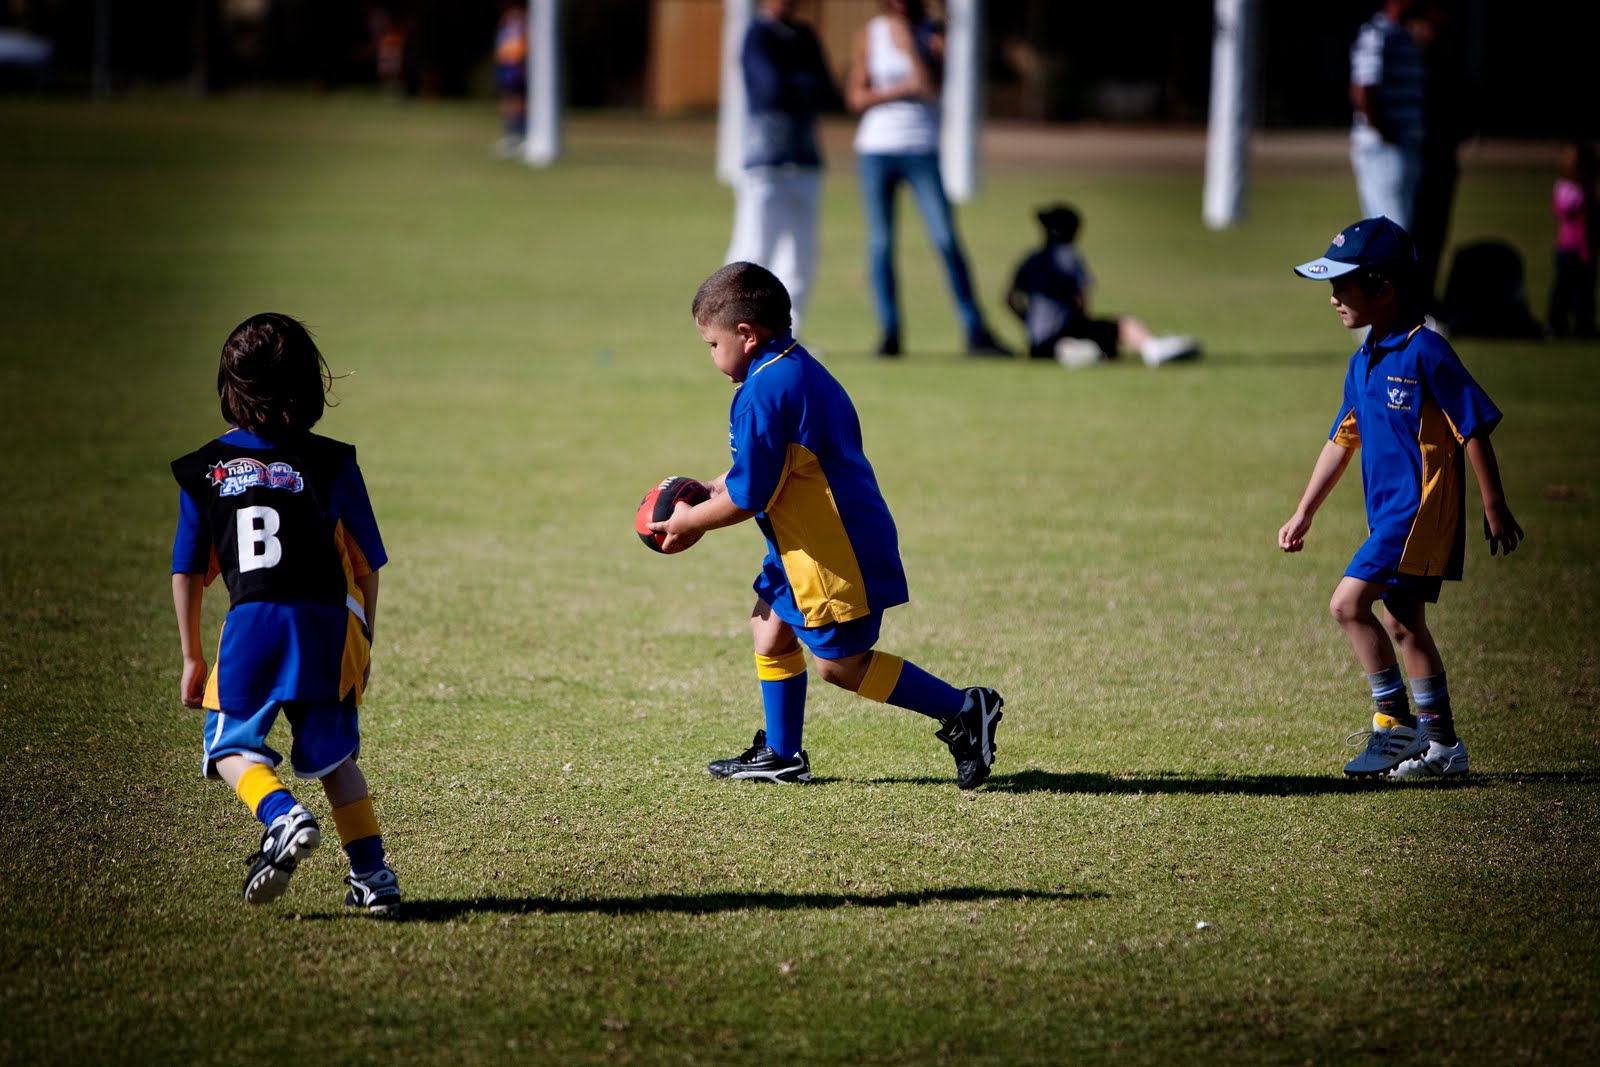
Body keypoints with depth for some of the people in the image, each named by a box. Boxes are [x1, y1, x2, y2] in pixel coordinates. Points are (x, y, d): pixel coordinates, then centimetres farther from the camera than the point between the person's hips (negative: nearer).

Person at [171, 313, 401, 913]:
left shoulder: (206, 469, 7)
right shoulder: (331, 464, 6)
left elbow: (187, 572, 11)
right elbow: (367, 566, 10)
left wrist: (192, 658, 20)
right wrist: (365, 642, 24)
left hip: (252, 624, -1)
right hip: (327, 622, 2)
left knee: (231, 745, 12)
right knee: (332, 754, 17)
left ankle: (283, 817, -16)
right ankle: (372, 874, 12)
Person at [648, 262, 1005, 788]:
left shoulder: (763, 394, -22)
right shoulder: (801, 369, 11)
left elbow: (748, 497, -20)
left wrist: (690, 522, -6)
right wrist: (708, 491, 20)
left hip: (835, 556, -11)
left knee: (841, 663, -1)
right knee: (770, 627, 18)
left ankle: (963, 710, 0)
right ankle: (781, 754, 25)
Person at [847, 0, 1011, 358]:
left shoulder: (933, 34, 2)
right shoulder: (870, 35, 5)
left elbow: (931, 86, -12)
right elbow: (856, 97, 2)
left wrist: (908, 42, -13)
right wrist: (900, 90, -11)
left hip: (921, 150, -1)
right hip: (876, 149, 1)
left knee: (946, 240, -9)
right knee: (880, 243, 0)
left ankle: (975, 332, -7)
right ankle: (889, 333, 8)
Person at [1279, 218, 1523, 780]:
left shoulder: (1425, 352, -15)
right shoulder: (1363, 362, 12)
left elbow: (1473, 429, -13)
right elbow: (1342, 440, 19)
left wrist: (1495, 509, -11)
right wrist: (1303, 514, 19)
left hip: (1422, 506, -9)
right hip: (1390, 514, 9)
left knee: (1349, 602, -16)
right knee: (1403, 623, 13)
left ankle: (1395, 722, -9)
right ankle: (1442, 743, 21)